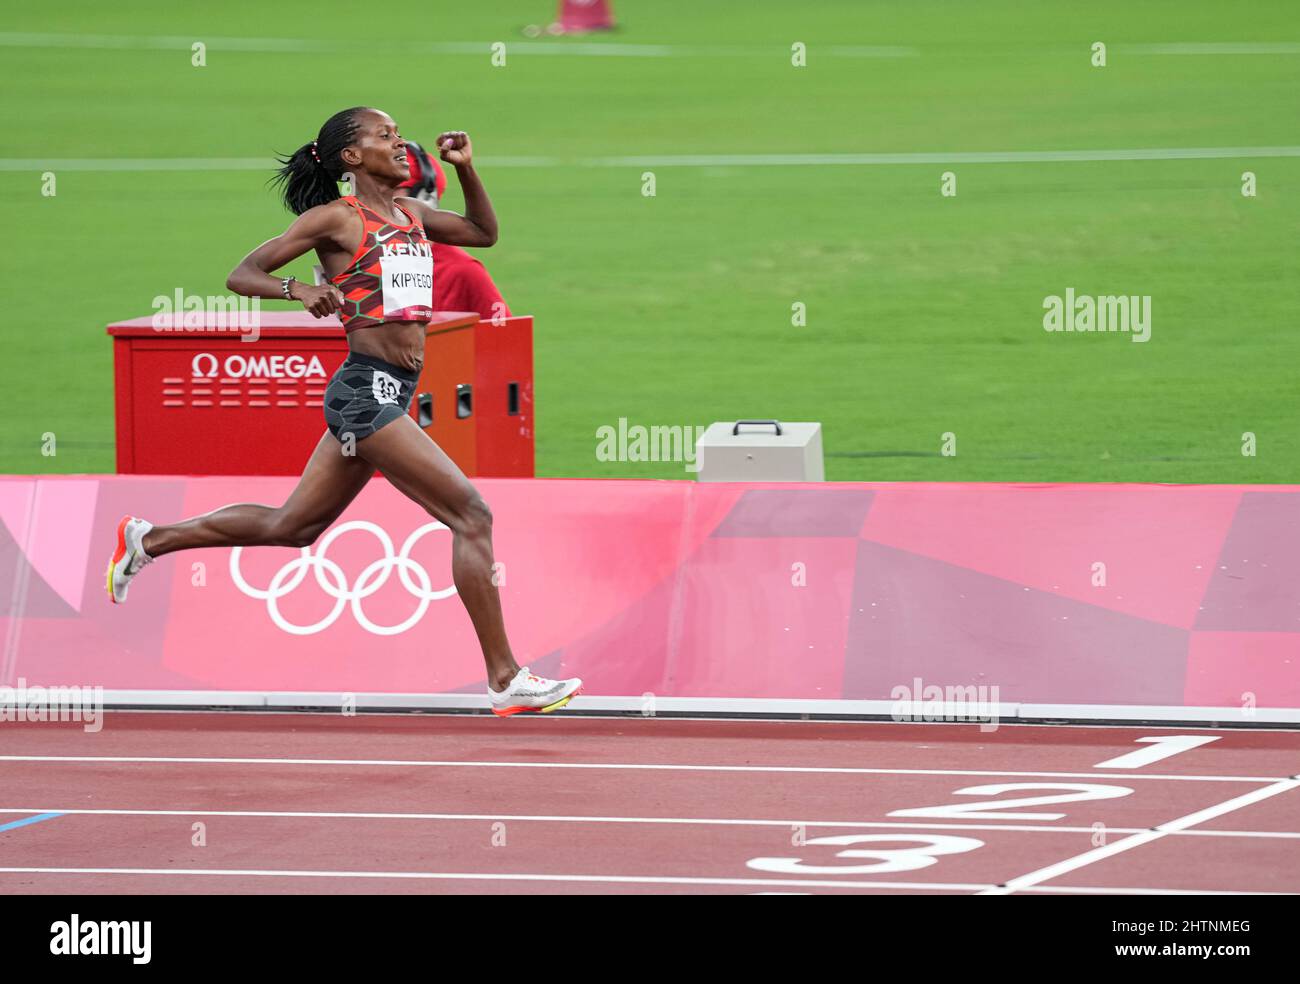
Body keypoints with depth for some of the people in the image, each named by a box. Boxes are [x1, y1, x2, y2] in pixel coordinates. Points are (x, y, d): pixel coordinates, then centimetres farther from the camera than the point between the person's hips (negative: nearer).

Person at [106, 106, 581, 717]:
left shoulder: (409, 213, 15)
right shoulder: (336, 218, -6)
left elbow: (484, 232, 29)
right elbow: (241, 275, -5)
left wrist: (465, 169, 13)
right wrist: (300, 289, -24)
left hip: (390, 392, 9)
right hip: (368, 389, -9)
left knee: (292, 526, 18)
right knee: (471, 517, -12)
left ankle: (148, 540, 30)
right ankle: (505, 680, -10)